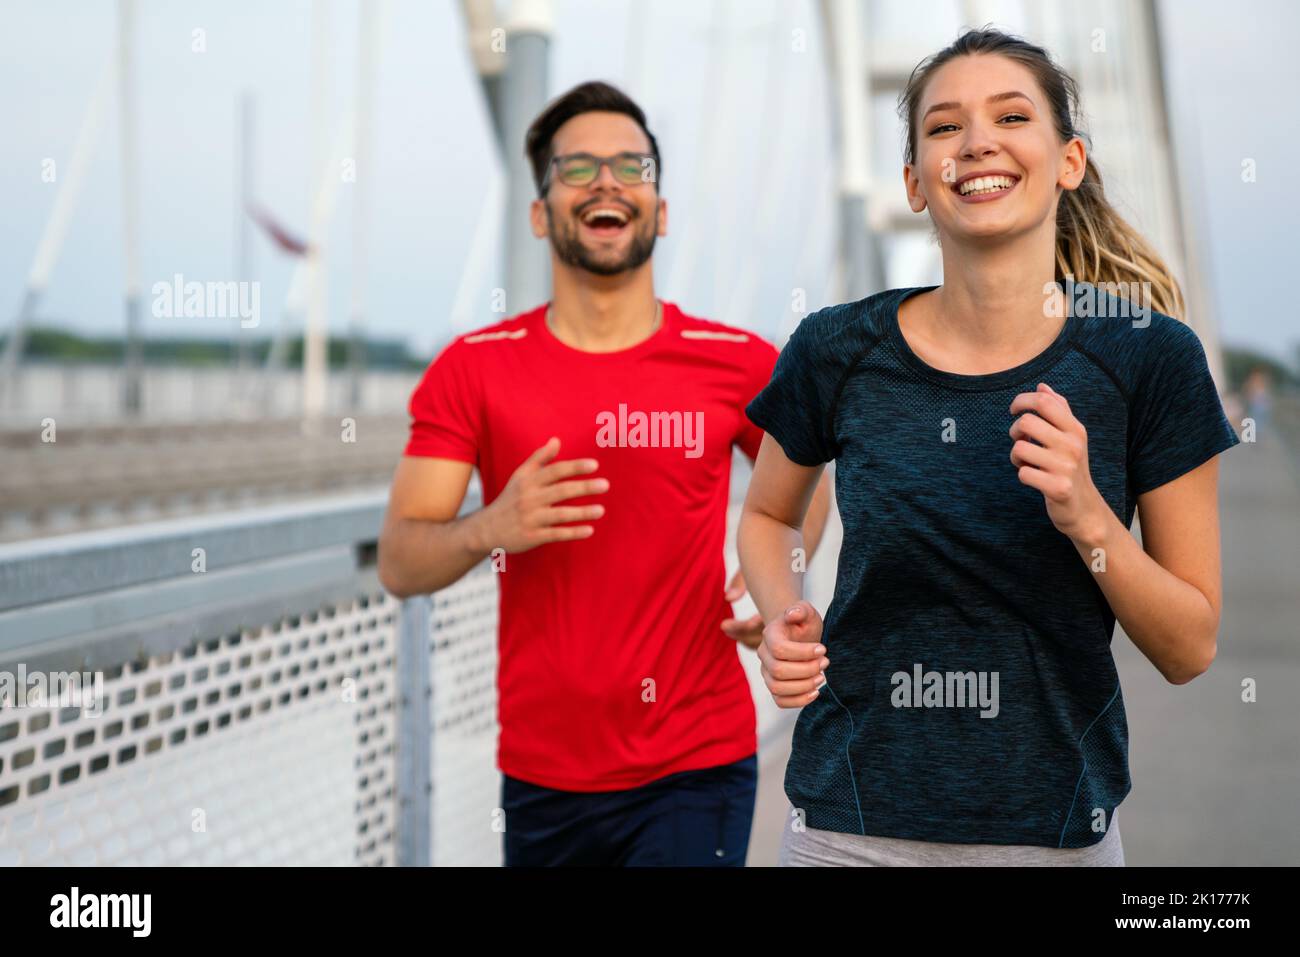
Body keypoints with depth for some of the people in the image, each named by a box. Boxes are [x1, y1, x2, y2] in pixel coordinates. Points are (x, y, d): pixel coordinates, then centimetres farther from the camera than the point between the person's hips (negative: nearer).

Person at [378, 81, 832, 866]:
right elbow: (399, 565, -6)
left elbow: (807, 485, 18)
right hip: (542, 773, 1)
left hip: (698, 770, -1)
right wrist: (490, 529, -26)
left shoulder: (739, 364, -1)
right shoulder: (474, 368, -2)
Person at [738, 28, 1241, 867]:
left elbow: (1190, 652, -5)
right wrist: (788, 618, -8)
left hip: (1057, 823, 0)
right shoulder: (839, 352, -8)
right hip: (856, 820, 1)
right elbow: (766, 516, 12)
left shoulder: (1150, 360, -9)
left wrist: (1088, 518, -21)